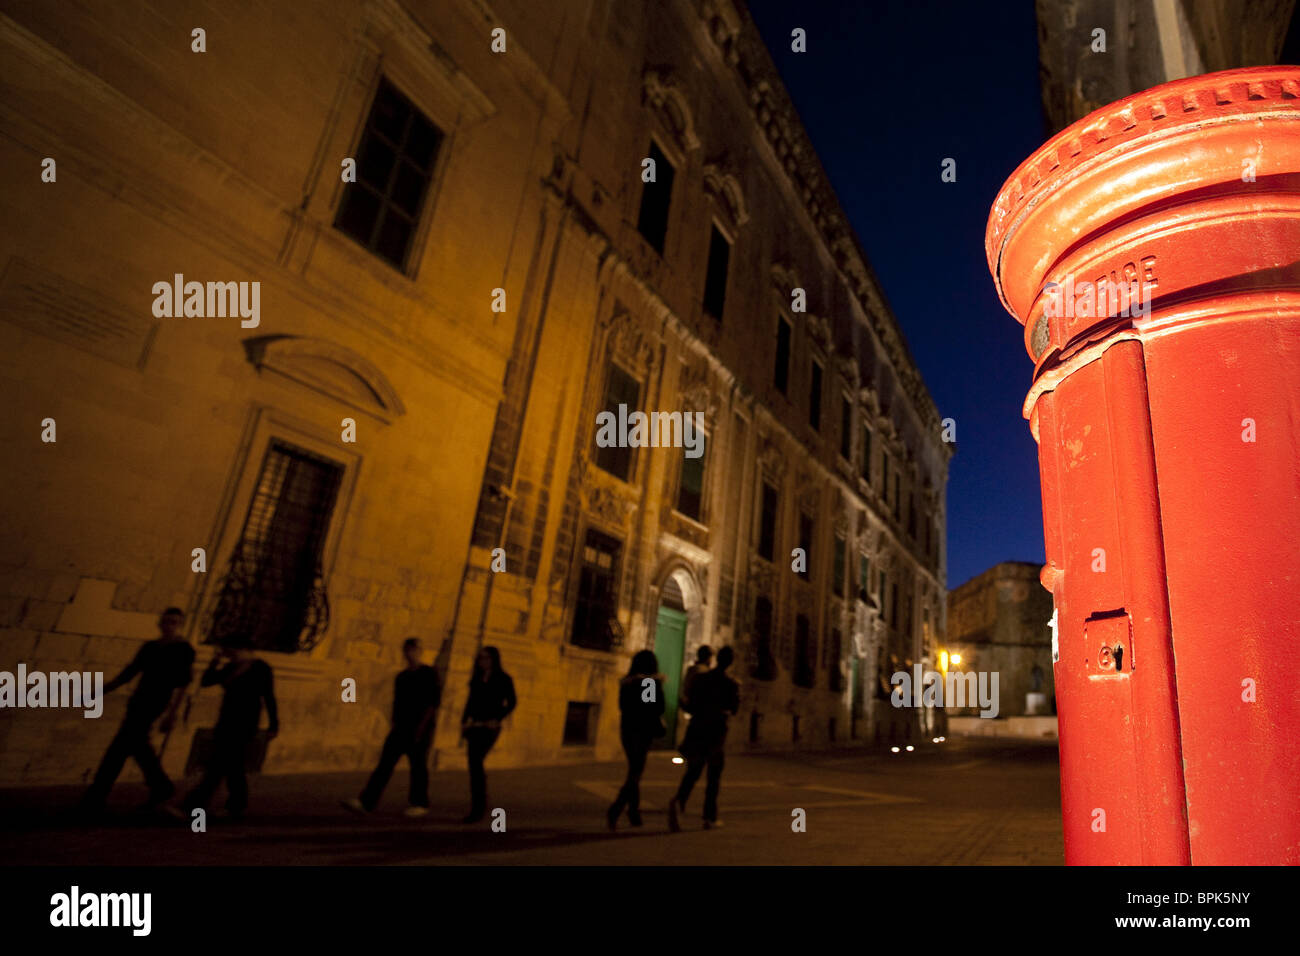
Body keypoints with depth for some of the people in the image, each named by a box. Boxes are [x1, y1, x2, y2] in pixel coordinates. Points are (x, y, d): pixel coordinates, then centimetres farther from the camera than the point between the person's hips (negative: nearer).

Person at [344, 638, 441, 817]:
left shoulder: (429, 674, -5)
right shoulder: (401, 676, 14)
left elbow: (433, 701, -11)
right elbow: (397, 702, 18)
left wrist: (423, 724, -17)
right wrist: (394, 725, 15)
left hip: (421, 728, -6)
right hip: (401, 727, 6)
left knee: (418, 765, 1)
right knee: (385, 762, -2)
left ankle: (420, 804, 14)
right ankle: (365, 802, -4)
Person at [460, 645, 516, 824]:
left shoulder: (503, 679, -2)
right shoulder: (476, 679, 14)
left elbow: (511, 702, -4)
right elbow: (470, 702, 16)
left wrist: (497, 719, -13)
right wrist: (464, 722, 7)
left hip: (490, 727, -6)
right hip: (474, 727, 6)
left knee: (475, 762, -18)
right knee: (476, 765, 9)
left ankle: (478, 808, -12)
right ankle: (482, 805, 26)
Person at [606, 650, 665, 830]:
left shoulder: (626, 682, 5)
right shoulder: (654, 682, -9)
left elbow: (622, 706, 10)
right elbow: (659, 708, -7)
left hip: (627, 729, 5)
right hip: (644, 730, -5)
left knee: (635, 770, 18)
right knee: (635, 773, -2)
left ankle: (634, 813, 21)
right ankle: (615, 810, -17)